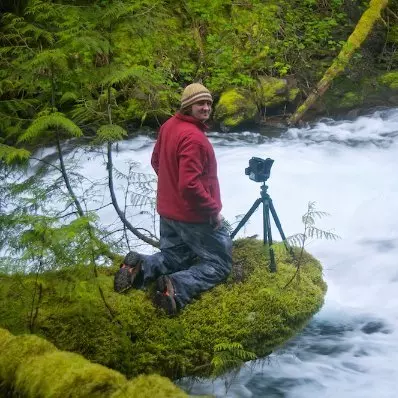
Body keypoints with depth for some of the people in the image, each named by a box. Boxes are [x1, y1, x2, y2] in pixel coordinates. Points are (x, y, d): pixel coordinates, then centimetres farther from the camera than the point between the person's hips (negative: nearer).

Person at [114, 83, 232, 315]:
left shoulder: (169, 126, 4)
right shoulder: (193, 137, -24)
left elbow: (157, 162, 17)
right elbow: (190, 185, -30)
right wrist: (214, 210, -19)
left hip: (168, 211, 9)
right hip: (196, 216, -8)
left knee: (175, 257, 26)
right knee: (220, 264, 4)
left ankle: (139, 266, -1)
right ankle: (178, 288, -20)